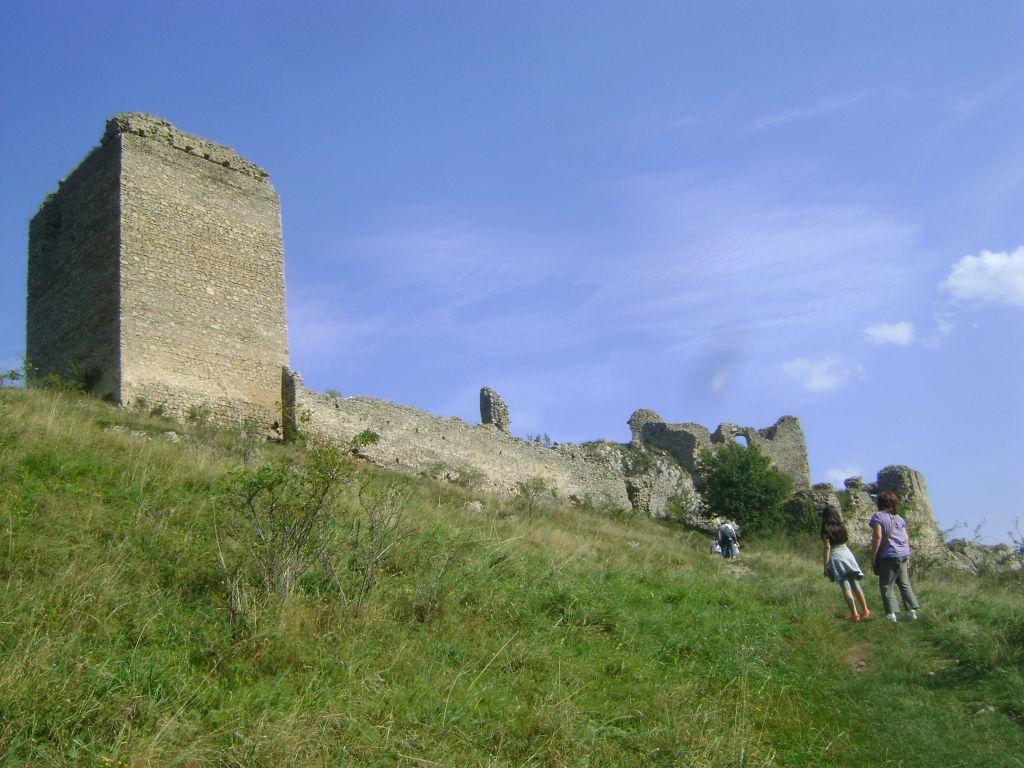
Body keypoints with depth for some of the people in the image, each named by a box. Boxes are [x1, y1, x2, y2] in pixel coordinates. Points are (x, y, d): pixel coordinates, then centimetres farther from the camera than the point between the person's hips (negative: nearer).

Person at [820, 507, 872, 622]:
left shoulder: (826, 531, -5)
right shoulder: (842, 527, 9)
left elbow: (827, 547, -11)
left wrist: (825, 566, -9)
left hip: (835, 558, -5)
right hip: (847, 554, 5)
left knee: (845, 587, -3)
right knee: (855, 584, 10)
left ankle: (854, 614, -7)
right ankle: (865, 611, 12)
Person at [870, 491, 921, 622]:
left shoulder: (877, 516, -4)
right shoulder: (899, 518, 15)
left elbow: (878, 536, -13)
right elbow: (906, 538, 13)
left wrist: (873, 556, -9)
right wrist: (907, 556, 19)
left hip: (889, 556, -6)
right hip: (903, 555, 6)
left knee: (886, 586, -1)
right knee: (905, 584, 14)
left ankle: (892, 614, -8)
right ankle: (912, 611, 13)